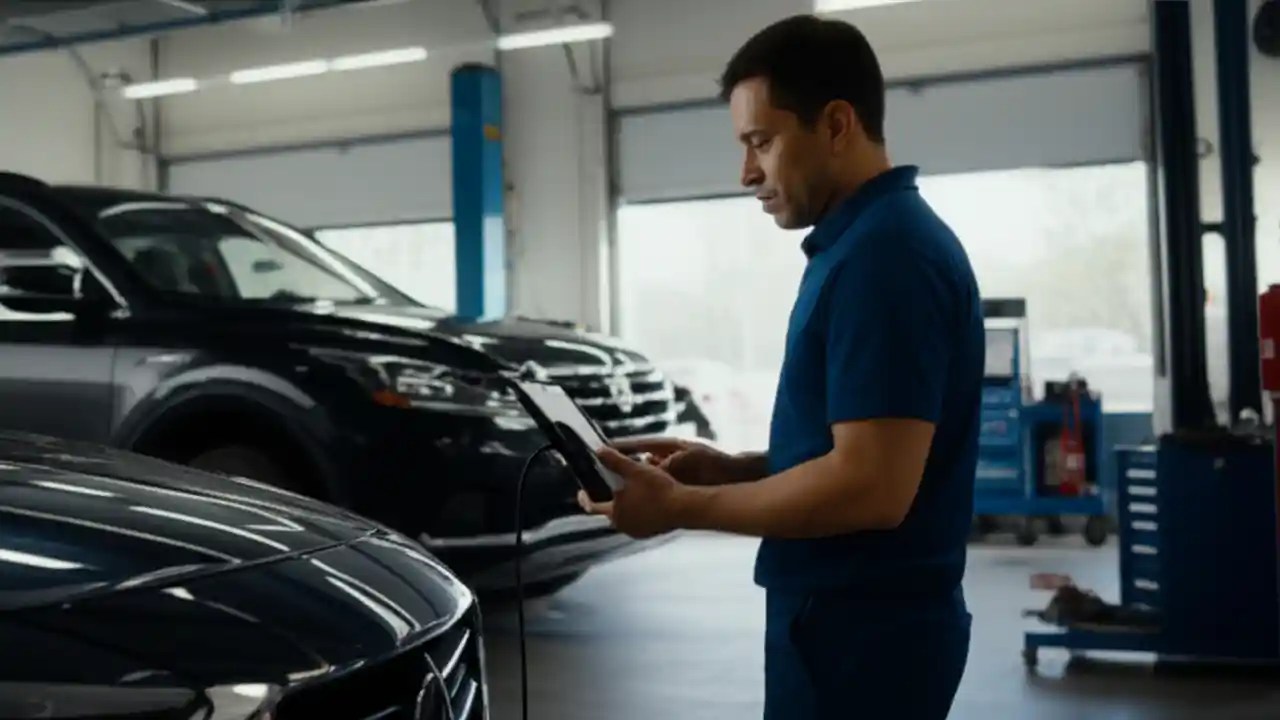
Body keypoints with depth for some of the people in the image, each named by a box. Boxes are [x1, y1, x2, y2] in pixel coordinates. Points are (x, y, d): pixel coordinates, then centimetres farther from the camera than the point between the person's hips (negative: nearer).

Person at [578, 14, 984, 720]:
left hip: (860, 625, -10)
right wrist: (728, 468, 6)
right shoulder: (866, 240, 12)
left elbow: (871, 484, -26)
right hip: (851, 612, 10)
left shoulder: (884, 252, -20)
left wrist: (681, 508, -18)